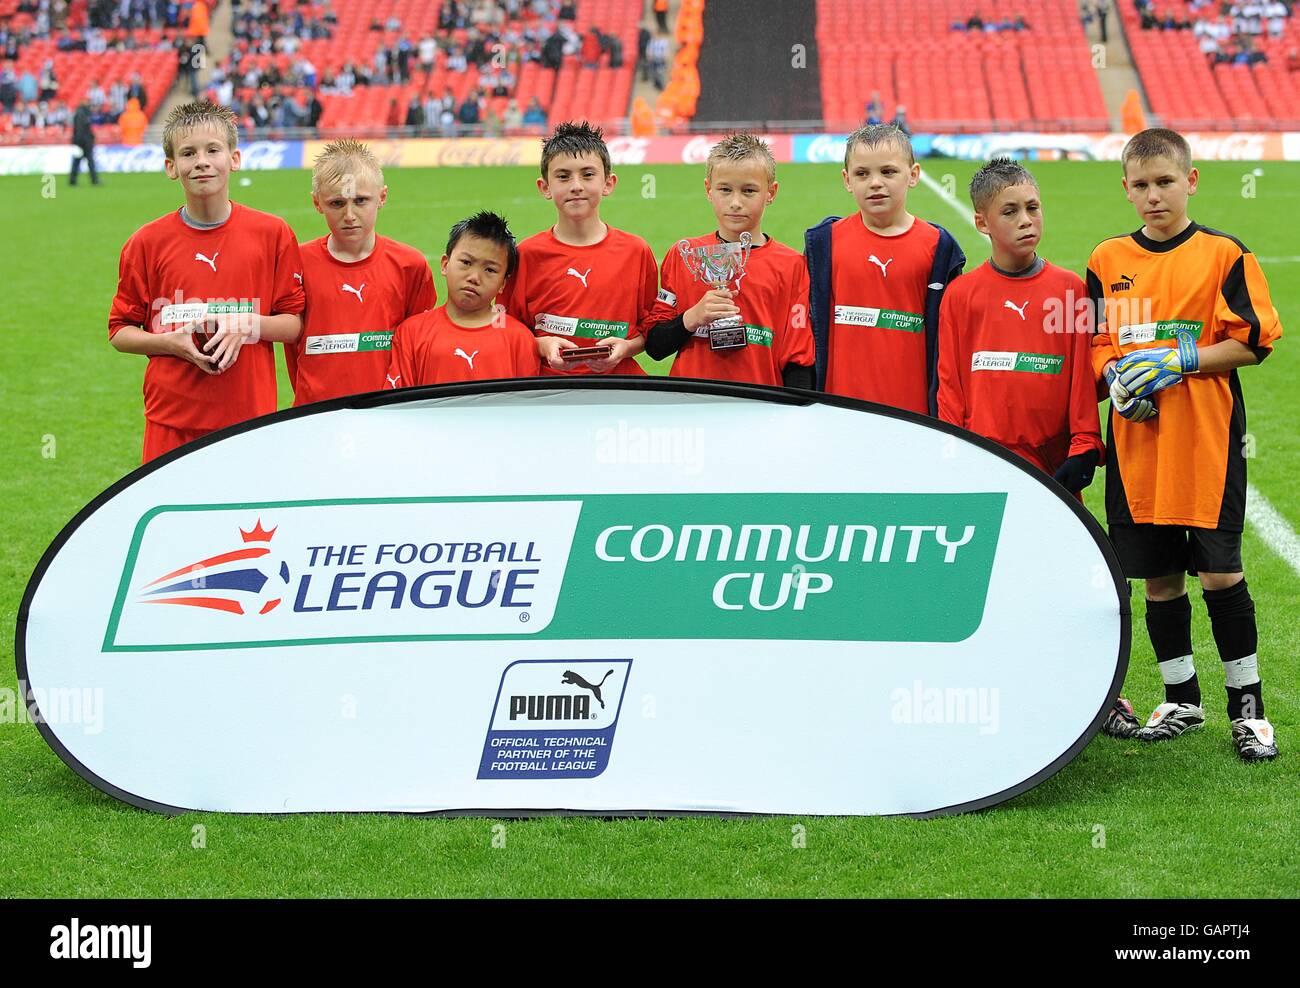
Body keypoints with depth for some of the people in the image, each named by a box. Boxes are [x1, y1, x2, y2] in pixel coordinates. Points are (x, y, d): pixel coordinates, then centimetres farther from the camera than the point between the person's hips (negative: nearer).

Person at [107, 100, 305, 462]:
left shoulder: (272, 233, 2)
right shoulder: (147, 243, 2)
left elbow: (295, 323, 5)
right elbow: (120, 332, 7)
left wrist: (248, 324, -14)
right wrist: (172, 342, -11)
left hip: (251, 417, 0)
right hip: (172, 419, 0)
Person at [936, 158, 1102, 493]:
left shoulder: (1070, 287, 5)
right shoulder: (960, 294, 4)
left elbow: (1082, 374, 5)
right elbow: (950, 382, 5)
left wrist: (1085, 448, -1)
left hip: (1053, 463, 1)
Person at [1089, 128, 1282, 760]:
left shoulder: (1223, 254, -2)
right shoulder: (1107, 261, 8)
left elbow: (1253, 342, -5)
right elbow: (1094, 344, 14)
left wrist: (1180, 361, -14)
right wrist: (1116, 377, -6)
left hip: (1207, 442, -3)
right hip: (1135, 442, 4)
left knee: (1221, 571, -4)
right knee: (1157, 576, 9)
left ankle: (1247, 704, 8)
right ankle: (1180, 700, 23)